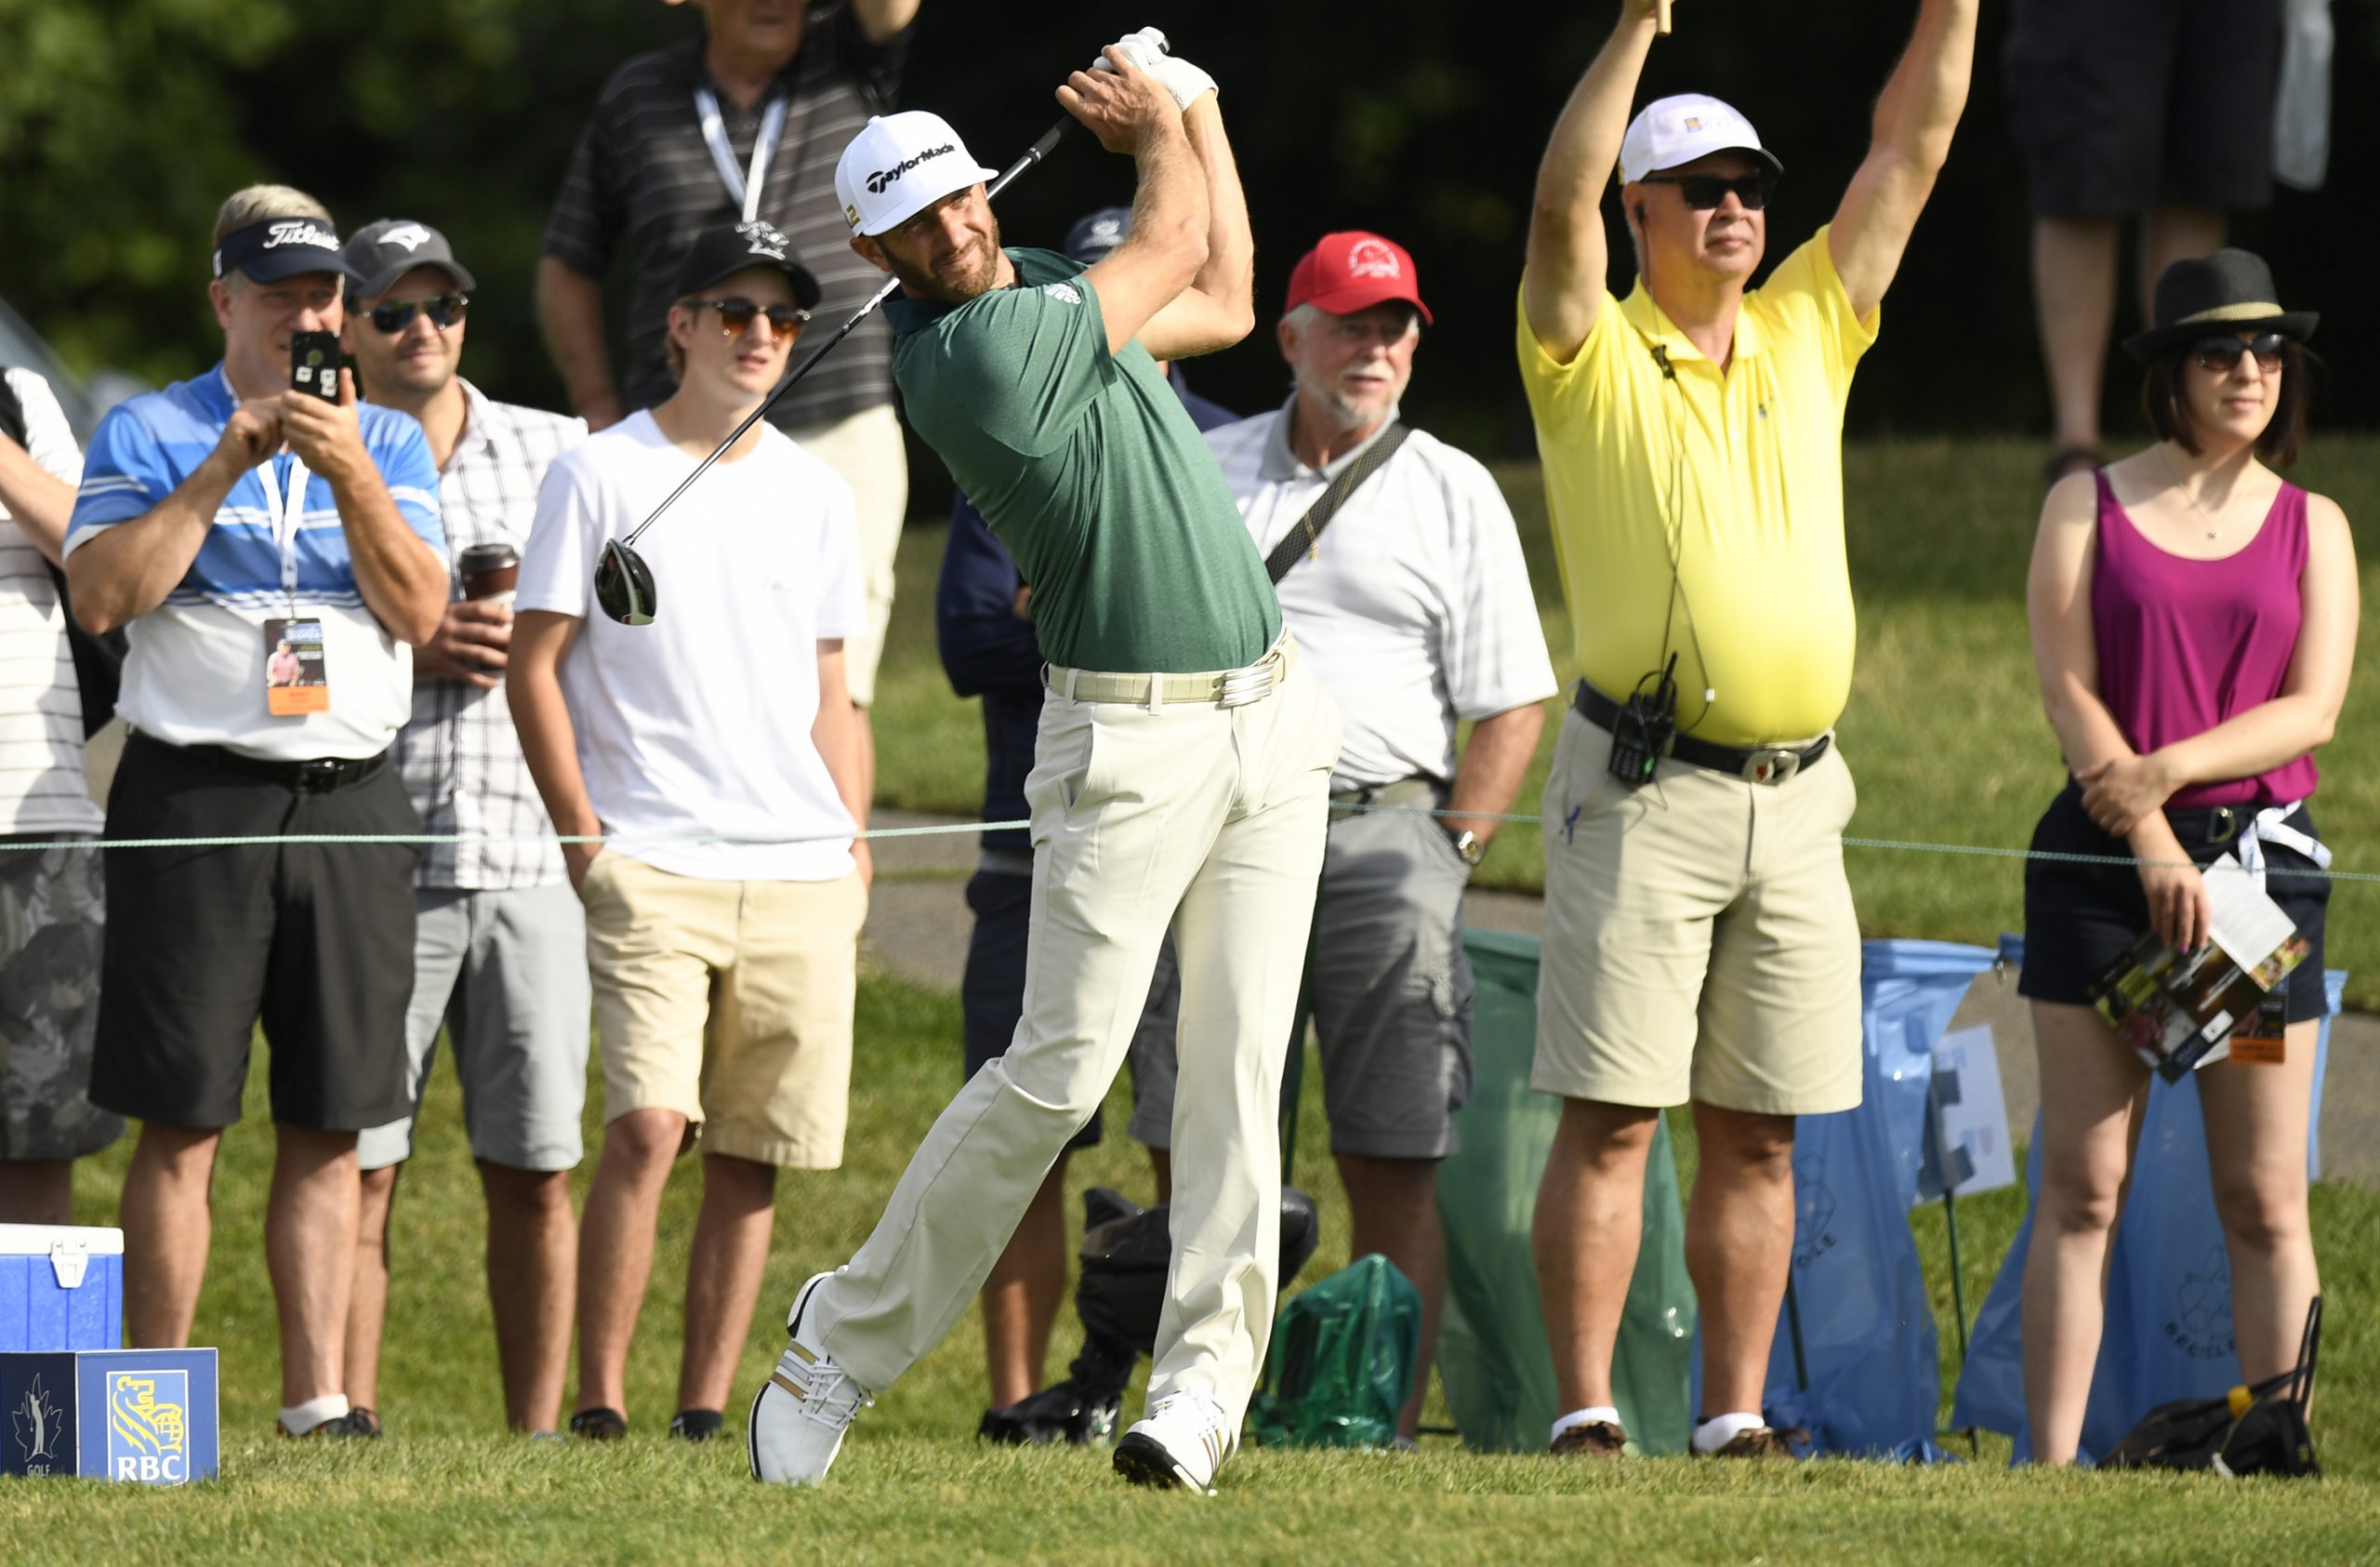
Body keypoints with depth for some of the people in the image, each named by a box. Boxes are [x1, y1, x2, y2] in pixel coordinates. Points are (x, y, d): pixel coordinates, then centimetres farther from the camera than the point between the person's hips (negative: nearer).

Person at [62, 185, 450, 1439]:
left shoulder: (389, 443, 13)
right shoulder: (150, 433, 4)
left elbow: (420, 613, 1)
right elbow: (100, 595, -9)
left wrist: (349, 474, -11)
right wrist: (225, 468, -13)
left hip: (353, 807, 3)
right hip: (198, 801, -3)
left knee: (328, 1128, 3)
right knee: (182, 1124, -5)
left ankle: (316, 1403, 6)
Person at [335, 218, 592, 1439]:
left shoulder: (557, 453, 12)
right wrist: (408, 654, -11)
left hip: (529, 856, 2)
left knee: (535, 1173, 2)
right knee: (358, 1167, -4)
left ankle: (538, 1433, 7)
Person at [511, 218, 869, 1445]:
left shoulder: (812, 494, 15)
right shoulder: (598, 476, 2)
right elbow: (533, 665, 2)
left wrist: (853, 842, 10)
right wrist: (583, 834, -5)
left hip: (801, 877, 4)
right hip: (650, 868, -4)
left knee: (752, 1159, 2)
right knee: (649, 1125, -18)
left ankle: (705, 1411, 6)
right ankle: (599, 1402, -14)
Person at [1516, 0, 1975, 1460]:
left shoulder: (1807, 335, 13)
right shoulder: (1592, 357, 0)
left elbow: (1912, 149, 11)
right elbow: (1563, 203, -17)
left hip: (1796, 796, 5)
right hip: (1643, 791, -5)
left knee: (1758, 1132, 6)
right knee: (1614, 1116, -7)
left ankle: (1738, 1416, 8)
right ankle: (1586, 1413, -6)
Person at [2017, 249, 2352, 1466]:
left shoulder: (2313, 528, 11)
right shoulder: (2089, 505, 7)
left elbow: (2314, 709, 0)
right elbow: (2067, 688, -1)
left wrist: (2169, 770, -14)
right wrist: (2153, 845, -13)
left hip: (2259, 852, 1)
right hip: (2101, 861, -1)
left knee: (2265, 1199, -2)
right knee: (2081, 1185, -3)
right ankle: (2052, 1467, -4)